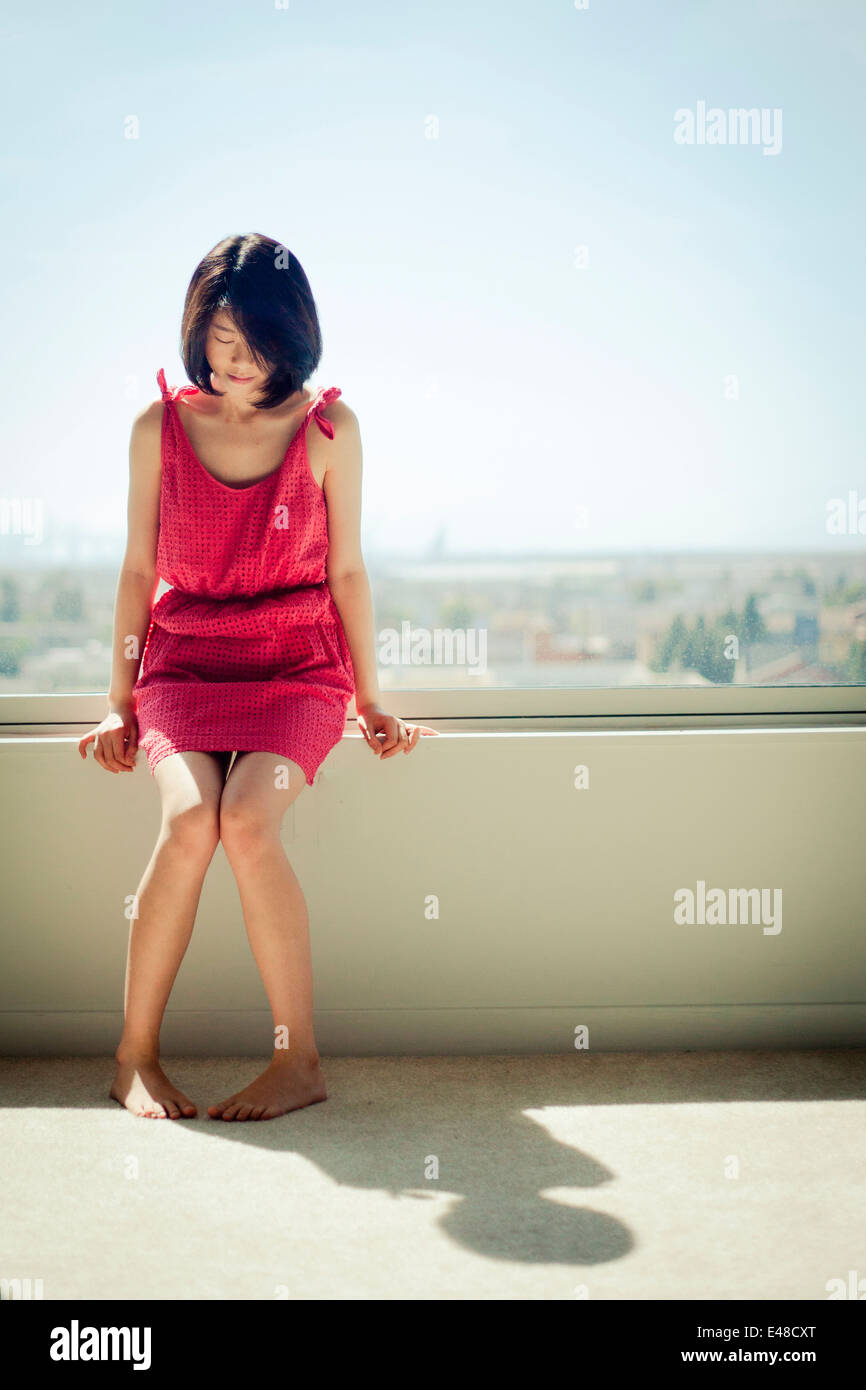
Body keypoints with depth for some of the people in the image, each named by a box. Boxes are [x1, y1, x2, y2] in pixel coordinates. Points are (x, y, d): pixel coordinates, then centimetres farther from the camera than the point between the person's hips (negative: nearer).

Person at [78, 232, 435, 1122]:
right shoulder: (159, 427, 5)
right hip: (184, 659, 1)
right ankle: (134, 1054, -10)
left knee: (248, 822, -28)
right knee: (188, 821, -27)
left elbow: (344, 570, 6)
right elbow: (139, 570, 10)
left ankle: (299, 1062, -15)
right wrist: (120, 700, 8)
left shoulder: (327, 428, 1)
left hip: (299, 663, -1)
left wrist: (369, 700, 5)